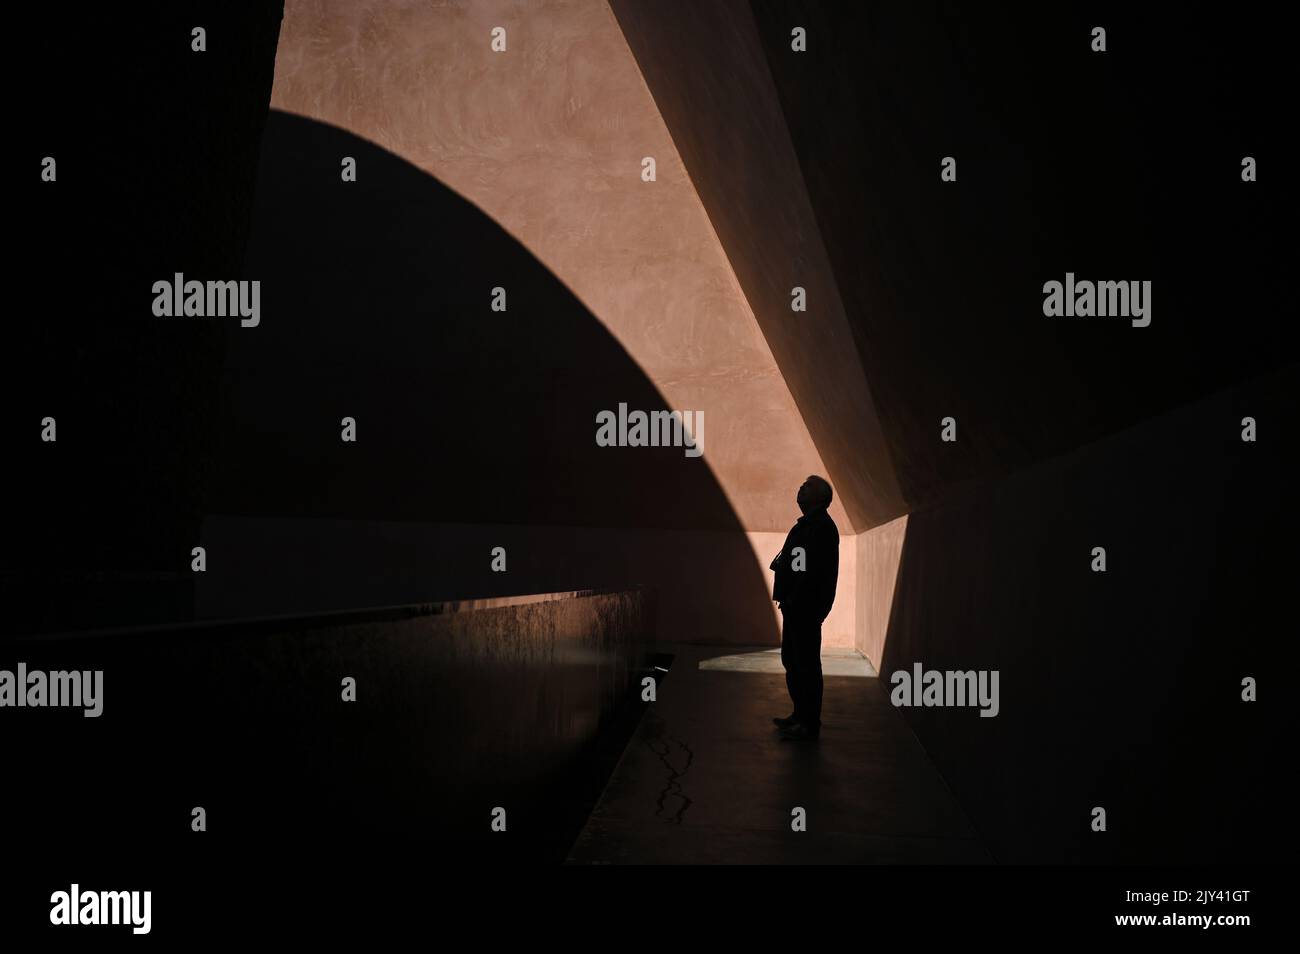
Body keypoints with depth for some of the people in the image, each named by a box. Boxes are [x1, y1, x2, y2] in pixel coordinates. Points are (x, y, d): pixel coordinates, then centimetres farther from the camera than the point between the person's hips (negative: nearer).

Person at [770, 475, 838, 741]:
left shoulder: (822, 527, -13)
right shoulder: (806, 525, 18)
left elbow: (815, 571, -22)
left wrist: (795, 600, -21)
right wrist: (787, 599, 10)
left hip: (806, 607, -10)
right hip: (796, 606, 10)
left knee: (806, 664, -6)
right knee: (792, 661, 17)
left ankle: (810, 724, -1)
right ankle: (801, 714, 27)